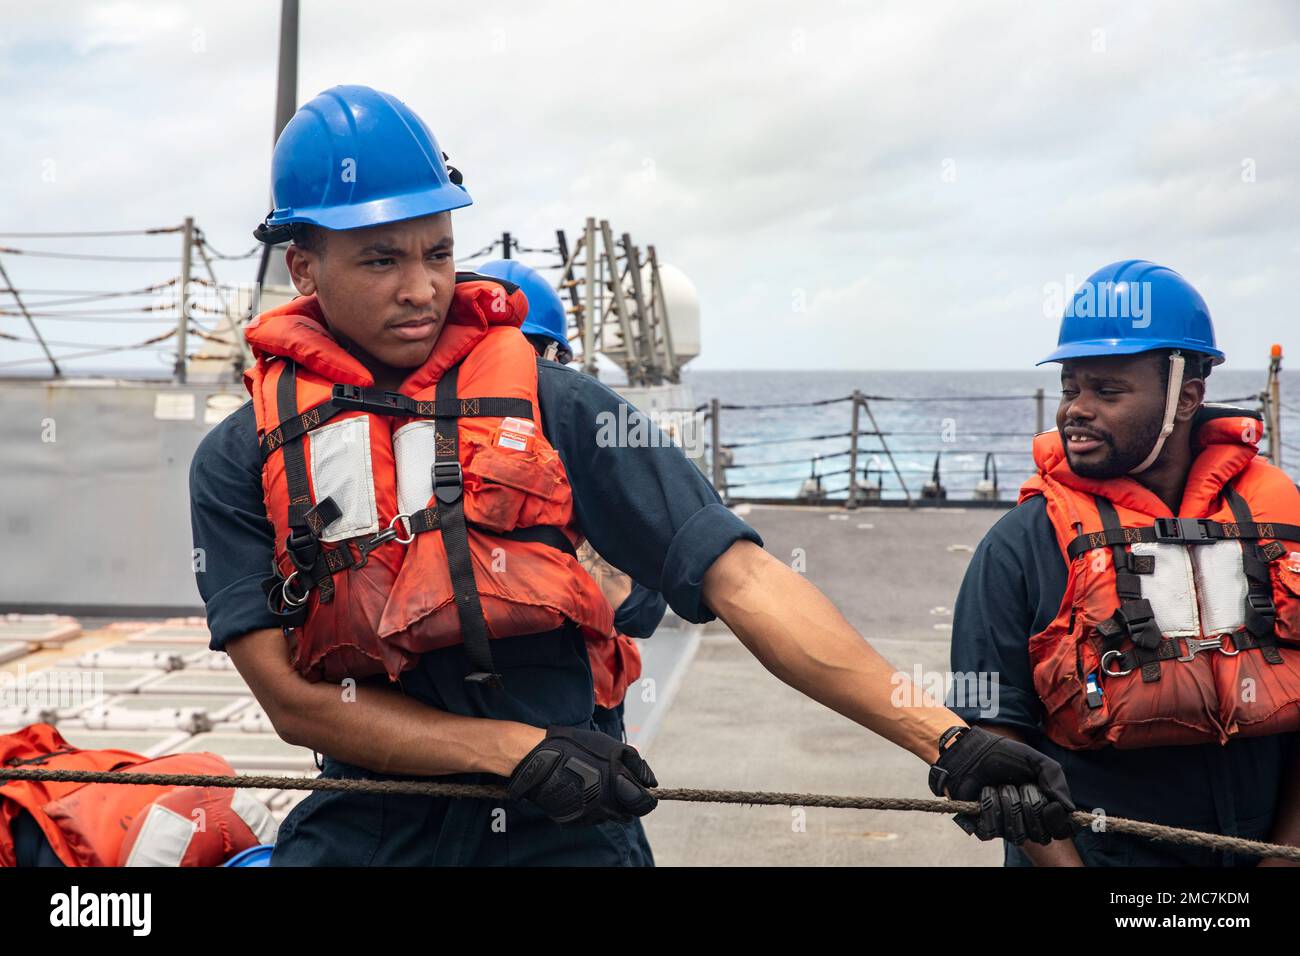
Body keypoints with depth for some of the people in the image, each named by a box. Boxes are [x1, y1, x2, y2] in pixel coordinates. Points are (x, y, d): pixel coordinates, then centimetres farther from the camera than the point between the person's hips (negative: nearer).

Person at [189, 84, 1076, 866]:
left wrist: (947, 739, -15)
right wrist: (518, 749, -12)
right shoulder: (238, 460, 2)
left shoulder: (553, 405, -2)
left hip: (564, 834, -1)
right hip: (361, 835, 1)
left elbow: (741, 579, -8)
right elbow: (294, 698, -3)